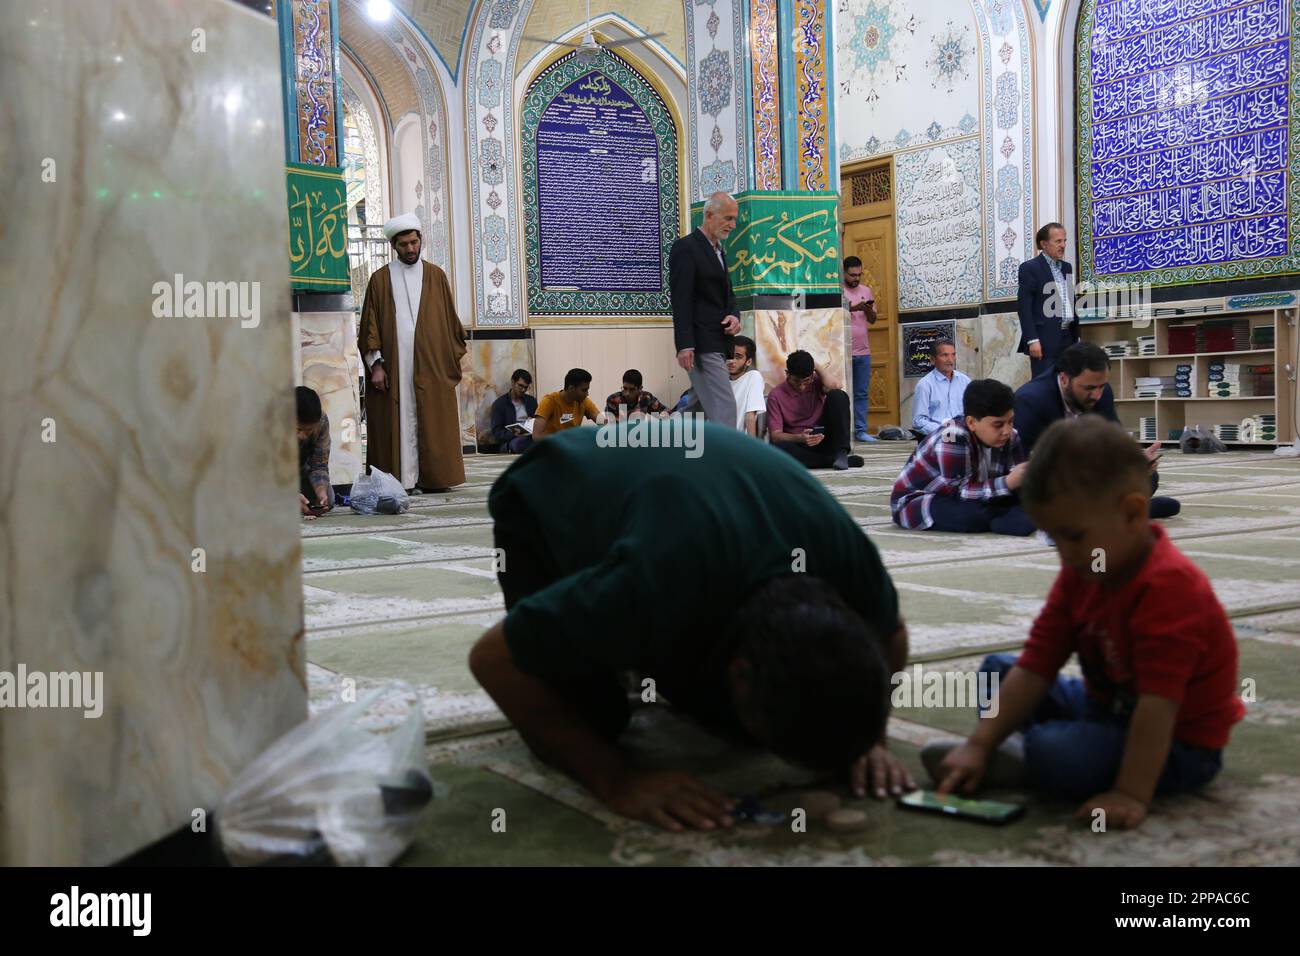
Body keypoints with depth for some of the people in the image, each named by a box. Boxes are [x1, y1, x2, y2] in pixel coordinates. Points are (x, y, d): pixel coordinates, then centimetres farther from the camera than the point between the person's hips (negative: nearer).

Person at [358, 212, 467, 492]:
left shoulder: (435, 276, 11)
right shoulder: (380, 279, 7)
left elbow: (449, 319, 11)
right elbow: (370, 324, 3)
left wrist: (454, 358, 5)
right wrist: (375, 363, -6)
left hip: (430, 364, 1)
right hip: (394, 363, -1)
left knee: (432, 420, -1)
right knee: (398, 421, -4)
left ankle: (432, 477, 4)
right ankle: (402, 478, -2)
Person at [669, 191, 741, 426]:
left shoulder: (718, 250, 18)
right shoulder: (686, 248, -10)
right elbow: (680, 301, -16)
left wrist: (734, 315, 1)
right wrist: (684, 345, -23)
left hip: (717, 343, 9)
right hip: (700, 345, -9)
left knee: (704, 407, 14)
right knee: (724, 407, -11)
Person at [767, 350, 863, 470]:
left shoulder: (816, 382, 3)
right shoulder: (776, 395, -3)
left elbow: (835, 386, -22)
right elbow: (775, 435, -9)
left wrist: (815, 365, -8)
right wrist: (800, 438, -28)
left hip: (824, 440, 1)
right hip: (797, 444, -1)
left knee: (838, 395, -17)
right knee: (777, 449, -38)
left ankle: (840, 453, -25)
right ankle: (840, 460, -30)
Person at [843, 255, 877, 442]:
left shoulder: (866, 291, 13)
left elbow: (873, 320, 14)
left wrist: (868, 309, -6)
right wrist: (852, 308, -19)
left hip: (863, 351, 5)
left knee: (862, 393, 5)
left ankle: (861, 430, 8)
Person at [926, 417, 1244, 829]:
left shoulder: (1169, 587, -29)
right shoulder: (1080, 574, -3)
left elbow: (1158, 702, -33)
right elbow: (1036, 665, -7)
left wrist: (1132, 795, -37)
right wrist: (979, 743, -13)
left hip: (1174, 744, -9)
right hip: (1105, 708, 9)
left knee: (1058, 758, -34)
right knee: (999, 669, 14)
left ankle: (1014, 760, -3)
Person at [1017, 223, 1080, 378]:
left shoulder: (1066, 267, 17)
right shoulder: (1030, 268, -4)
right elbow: (1024, 306, -10)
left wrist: (1077, 336, 17)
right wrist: (1032, 340, -17)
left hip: (1068, 338, 7)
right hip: (1045, 341, -7)